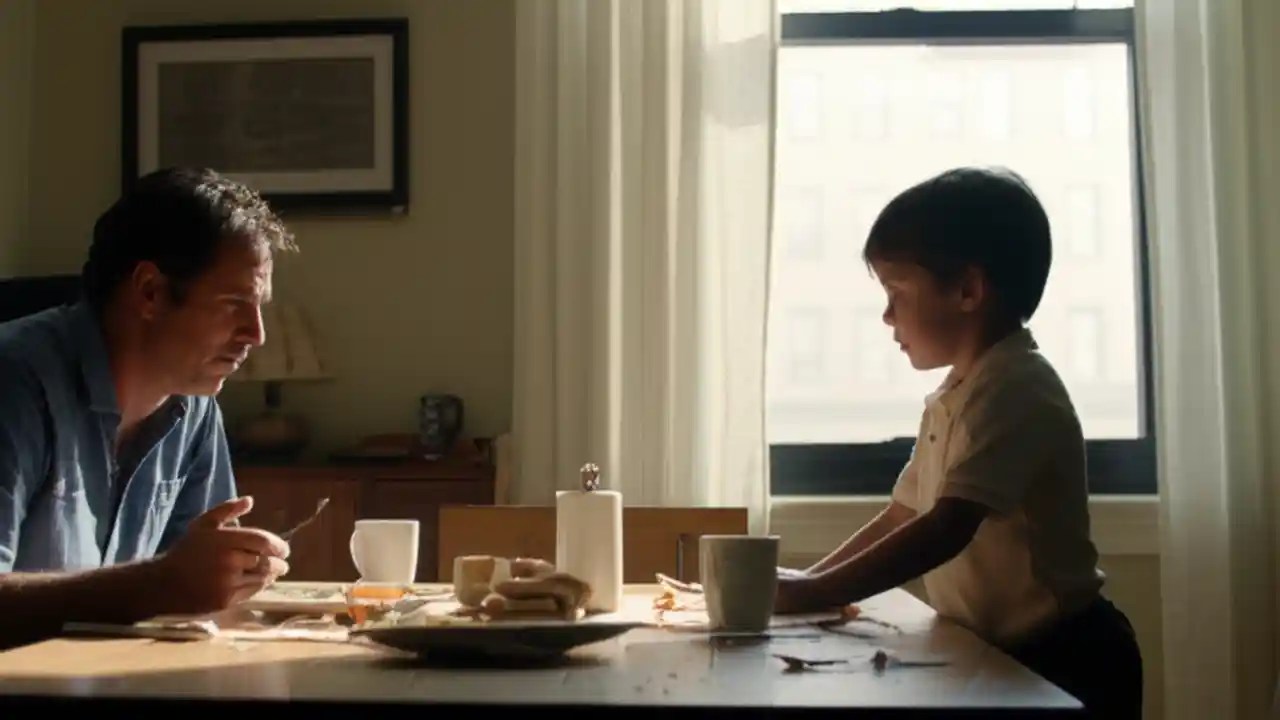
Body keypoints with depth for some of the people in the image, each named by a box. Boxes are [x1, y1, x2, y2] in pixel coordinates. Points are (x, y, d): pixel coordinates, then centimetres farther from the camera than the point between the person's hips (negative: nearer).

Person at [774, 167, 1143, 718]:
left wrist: (814, 594, -28)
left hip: (1062, 659, -8)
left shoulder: (1014, 386, -20)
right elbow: (902, 514, 14)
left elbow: (945, 530, -29)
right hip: (995, 653, 8)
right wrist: (809, 579, 2)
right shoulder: (950, 400, 10)